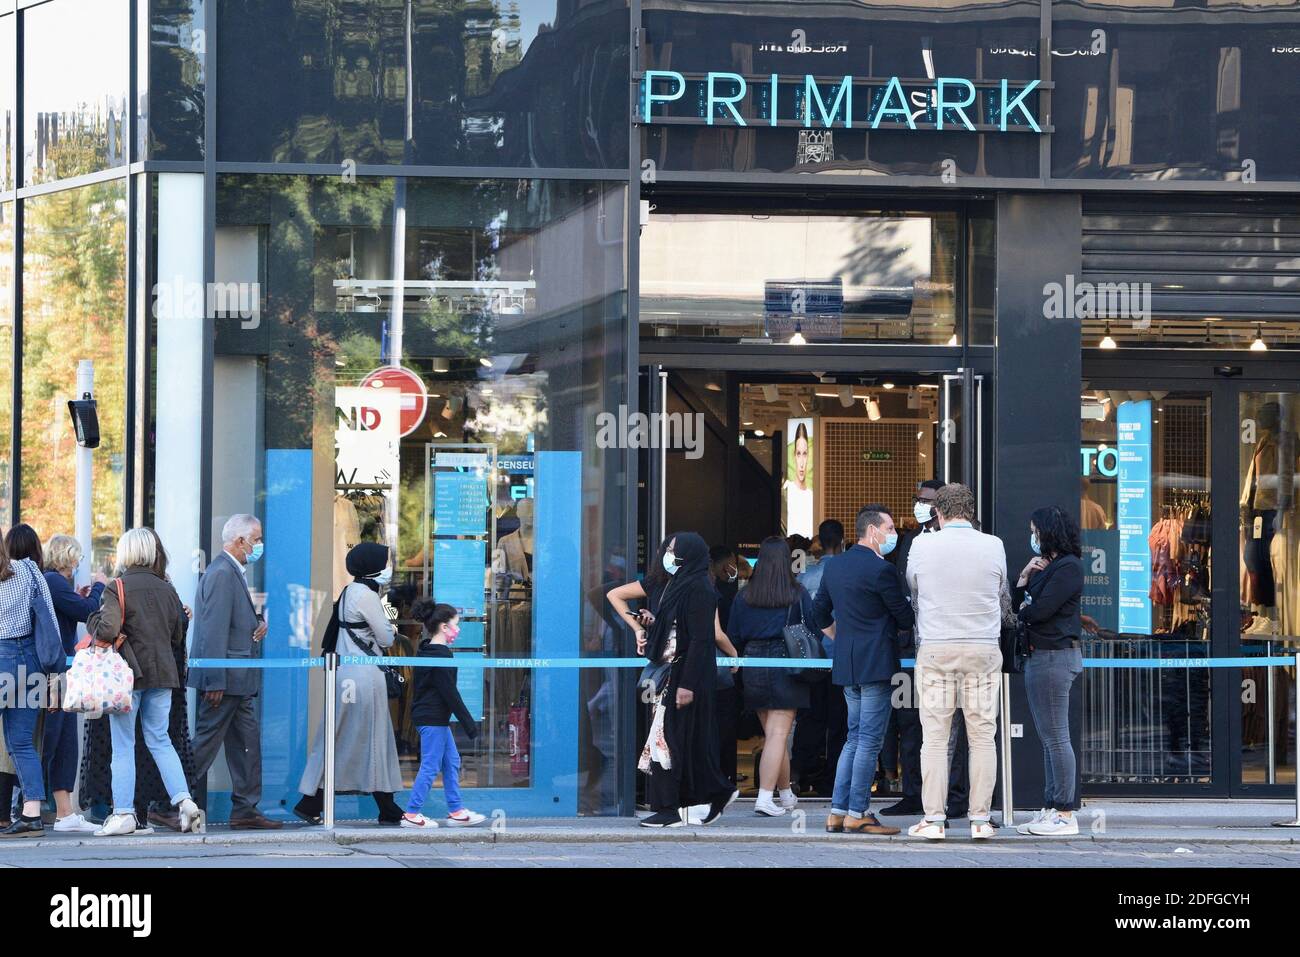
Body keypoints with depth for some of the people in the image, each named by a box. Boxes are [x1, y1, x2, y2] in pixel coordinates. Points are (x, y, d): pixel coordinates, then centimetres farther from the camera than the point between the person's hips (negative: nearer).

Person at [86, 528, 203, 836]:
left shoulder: (118, 588, -10)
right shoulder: (167, 589, 7)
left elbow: (108, 630, -20)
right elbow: (178, 635, 12)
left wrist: (94, 624, -1)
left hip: (128, 672, -5)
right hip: (162, 671, 5)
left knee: (123, 745, 3)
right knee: (160, 740, 13)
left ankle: (123, 812, 3)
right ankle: (184, 801, 0)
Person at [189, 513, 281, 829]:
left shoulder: (234, 572, 15)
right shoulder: (221, 574, -17)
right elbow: (214, 631, -21)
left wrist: (258, 622, 7)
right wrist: (215, 682, -24)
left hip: (238, 678, 10)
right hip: (225, 676, -10)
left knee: (247, 743, 10)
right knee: (205, 743, -5)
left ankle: (245, 810, 14)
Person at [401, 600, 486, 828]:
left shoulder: (427, 652, 13)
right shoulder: (440, 655, -18)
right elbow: (450, 693, -19)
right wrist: (469, 724, -14)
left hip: (435, 718, 10)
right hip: (433, 718, -10)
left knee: (451, 761, 14)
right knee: (430, 766, -5)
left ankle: (456, 811, 18)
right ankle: (411, 815, -1)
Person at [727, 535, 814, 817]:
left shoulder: (744, 596, 3)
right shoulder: (797, 594, -5)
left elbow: (733, 637, 8)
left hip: (754, 666, 3)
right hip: (786, 665, -3)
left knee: (773, 734, 14)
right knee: (779, 733, -5)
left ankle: (786, 793, 25)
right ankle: (765, 797, -15)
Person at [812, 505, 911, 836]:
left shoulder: (834, 567, 11)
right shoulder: (882, 570, -14)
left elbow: (820, 615, 19)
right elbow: (906, 618, -9)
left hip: (846, 665, 8)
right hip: (875, 665, -8)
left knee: (854, 738, 14)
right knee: (869, 740, -4)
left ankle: (837, 812, 12)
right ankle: (857, 815, -4)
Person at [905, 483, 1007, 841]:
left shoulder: (922, 546, -2)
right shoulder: (993, 546, 0)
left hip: (935, 648, -1)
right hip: (983, 649, 1)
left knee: (935, 737, 2)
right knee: (982, 736, 4)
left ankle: (934, 819, 1)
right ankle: (980, 819, 4)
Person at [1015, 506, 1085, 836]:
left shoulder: (1068, 567, -12)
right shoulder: (1045, 565, 19)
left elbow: (1039, 610, -18)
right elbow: (1019, 603, 14)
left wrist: (1022, 610, 3)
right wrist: (1025, 575, 0)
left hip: (1055, 657, -10)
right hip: (1038, 657, 10)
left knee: (1056, 737, -9)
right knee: (1048, 738, 11)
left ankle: (1065, 815, -7)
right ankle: (1052, 809, 15)